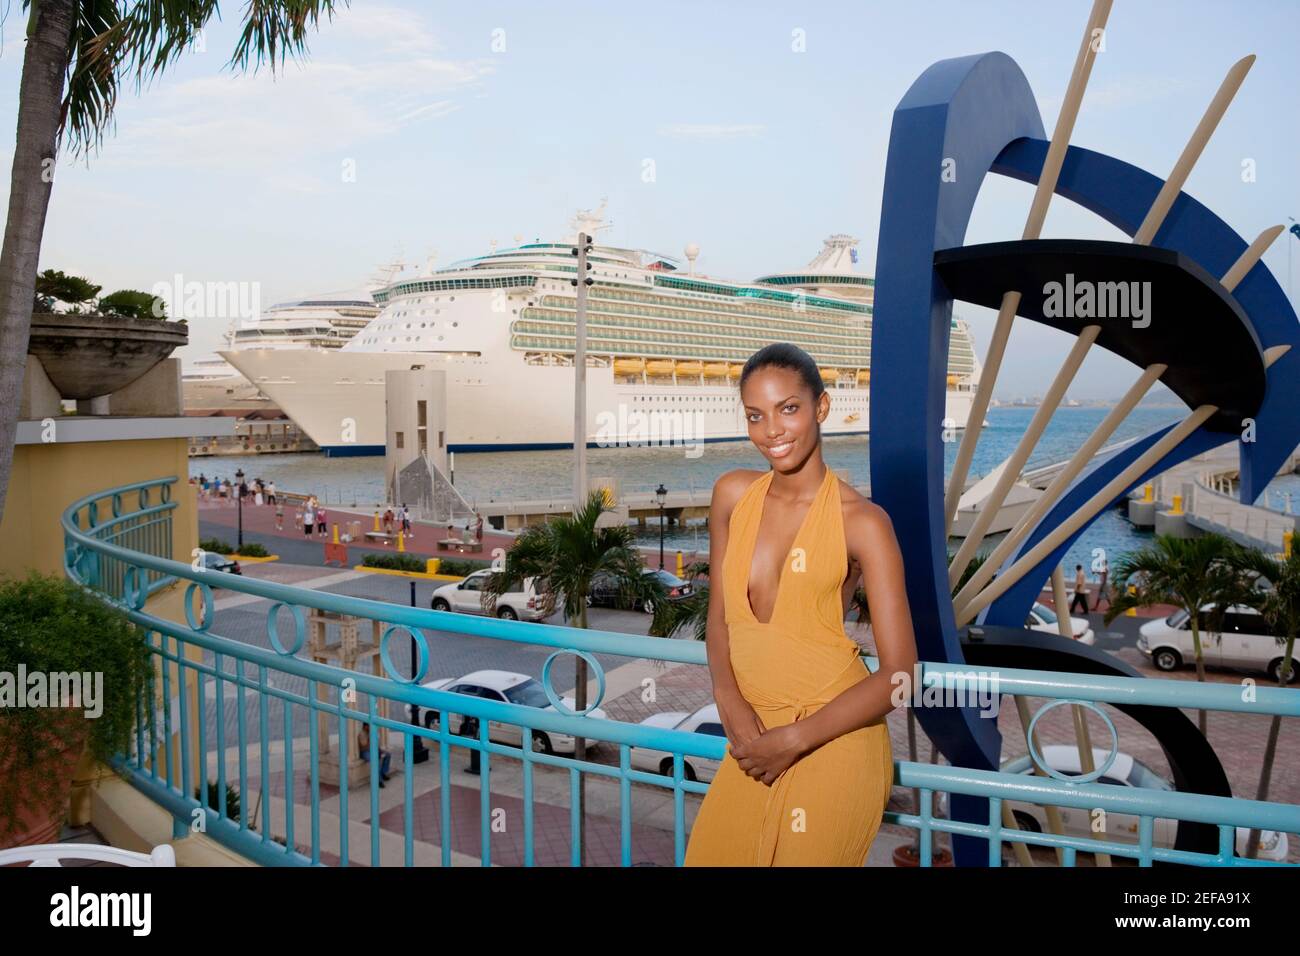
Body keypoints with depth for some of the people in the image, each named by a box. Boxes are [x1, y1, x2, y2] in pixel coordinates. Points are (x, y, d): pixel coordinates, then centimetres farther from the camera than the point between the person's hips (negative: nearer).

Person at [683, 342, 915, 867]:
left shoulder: (861, 521, -13)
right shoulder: (732, 494, 1)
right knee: (711, 854, 15)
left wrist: (793, 740, -14)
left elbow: (900, 675, -13)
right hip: (754, 730, 5)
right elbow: (719, 616, 8)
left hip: (832, 740, -5)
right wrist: (730, 703, -9)